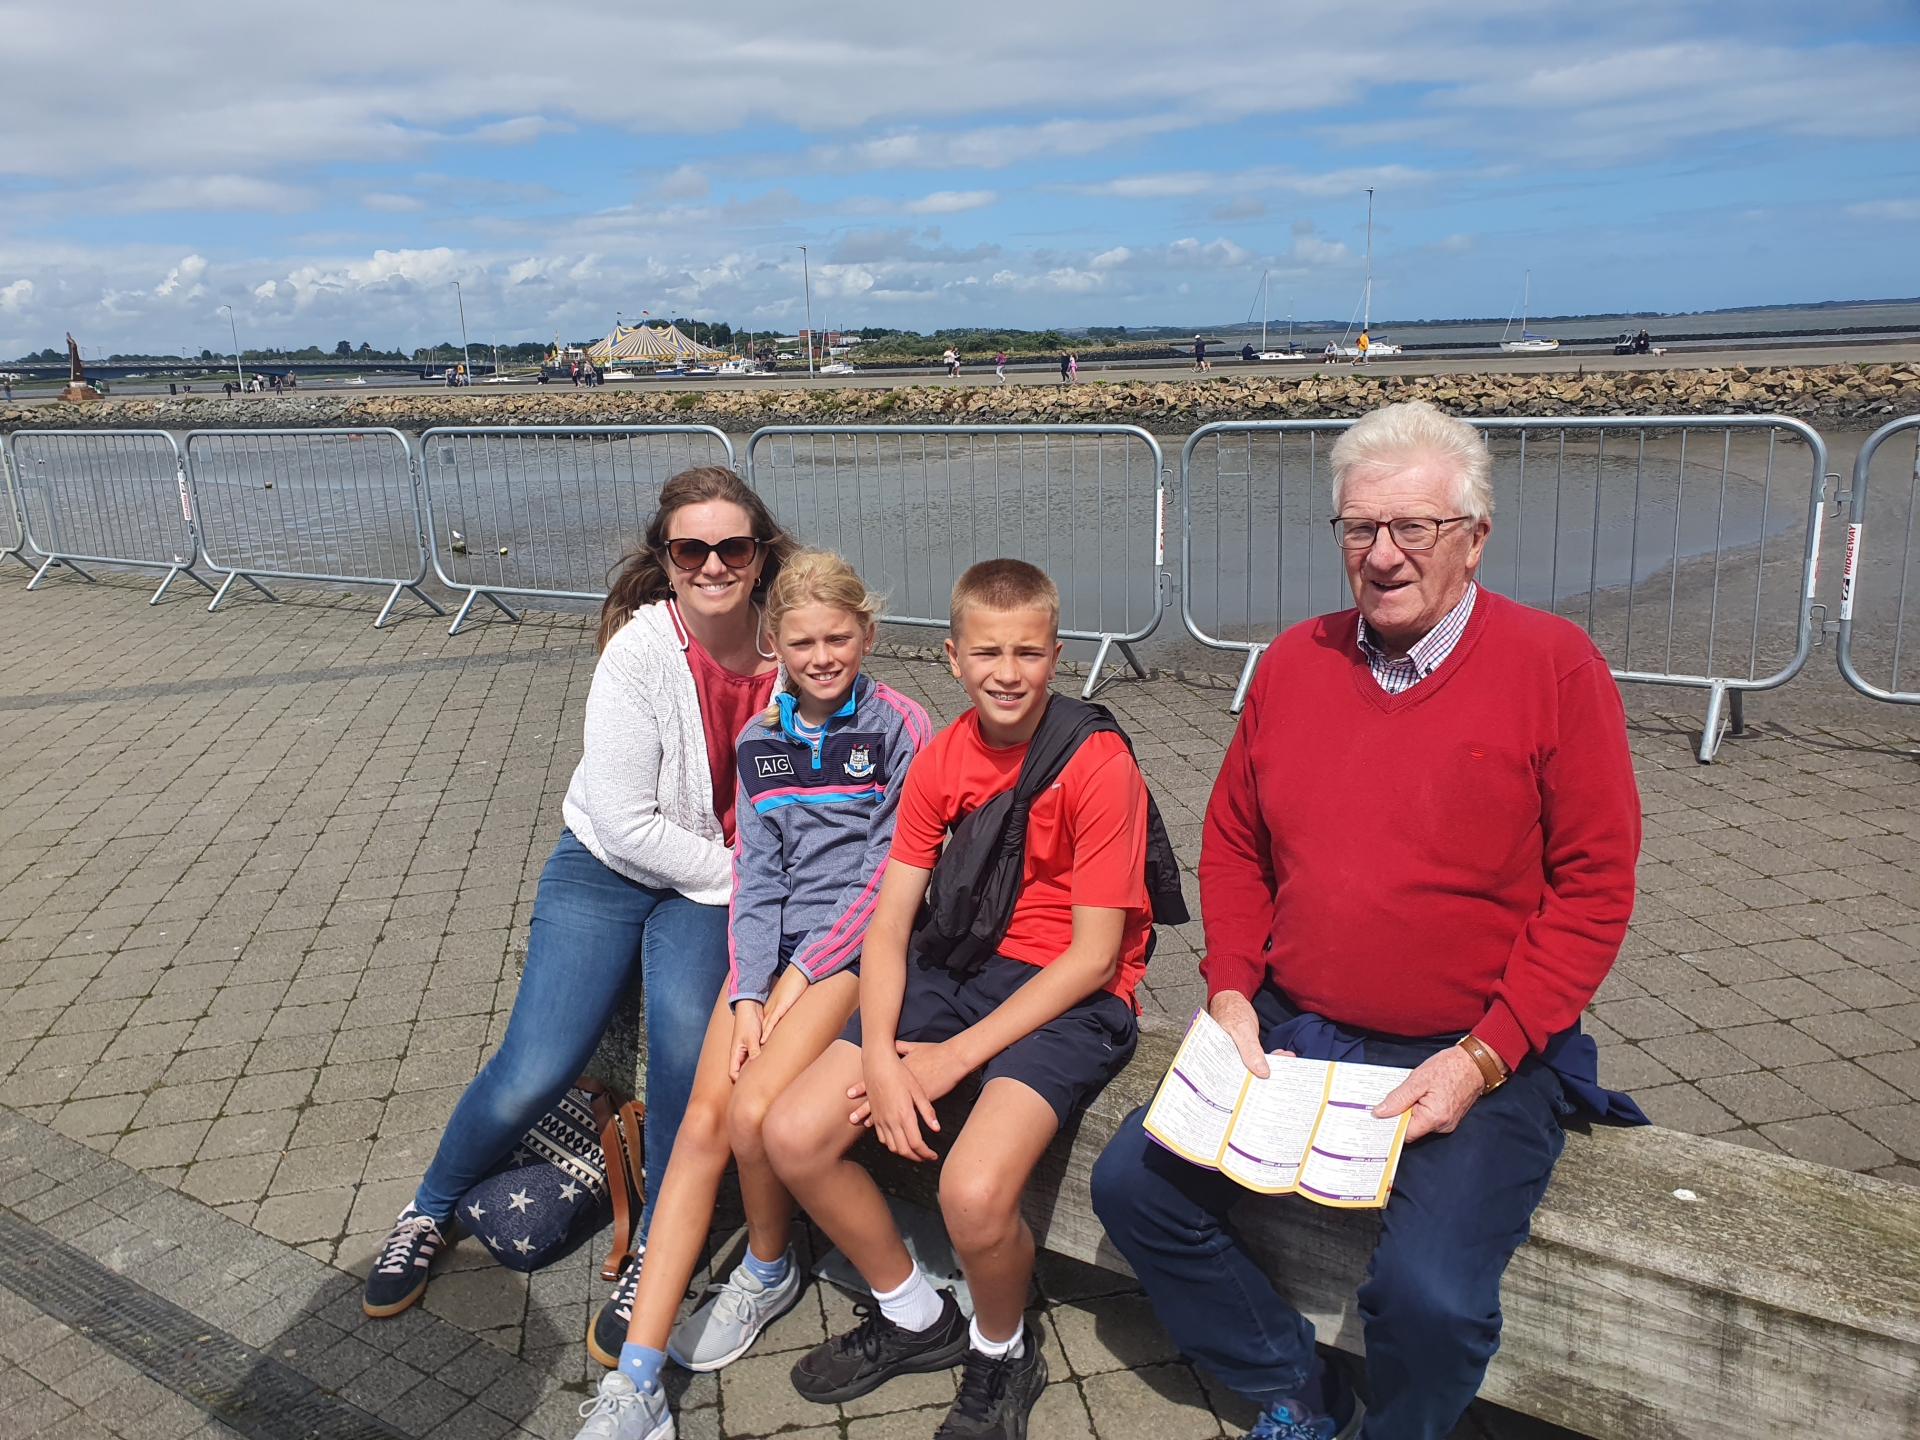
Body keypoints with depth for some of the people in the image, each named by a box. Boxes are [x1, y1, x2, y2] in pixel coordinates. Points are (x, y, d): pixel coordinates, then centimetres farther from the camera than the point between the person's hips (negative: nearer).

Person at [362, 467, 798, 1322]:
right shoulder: (640, 651, -19)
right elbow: (626, 824, -19)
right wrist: (735, 873, -17)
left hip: (718, 885, 1)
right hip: (609, 868, -1)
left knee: (685, 1028, -27)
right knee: (533, 1073, -10)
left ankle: (657, 1244, -1)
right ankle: (432, 1207, 25)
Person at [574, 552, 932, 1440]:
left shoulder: (900, 728, -5)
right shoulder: (759, 740, 10)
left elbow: (887, 874, -8)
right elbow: (755, 874, 6)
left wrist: (801, 979, -10)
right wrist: (747, 994, -7)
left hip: (855, 944, -4)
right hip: (771, 944, 4)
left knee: (753, 1110, -22)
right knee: (702, 1120, -12)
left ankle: (770, 1271, 11)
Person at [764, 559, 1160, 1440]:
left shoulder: (1098, 763, -15)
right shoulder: (939, 761, 3)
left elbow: (1093, 954, -15)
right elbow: (886, 925, 1)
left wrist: (958, 1055, -16)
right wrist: (880, 1056, -16)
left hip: (1073, 994, -6)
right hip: (959, 968, 6)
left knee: (973, 1194, -29)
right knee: (792, 1136, -8)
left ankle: (1002, 1352, 8)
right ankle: (915, 1316, 18)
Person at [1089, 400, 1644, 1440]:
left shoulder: (1553, 665, -7)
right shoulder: (1293, 662, 6)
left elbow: (1594, 888, -8)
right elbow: (1232, 843, 12)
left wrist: (1481, 1061, -14)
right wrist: (1232, 992, -2)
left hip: (1478, 1060, -4)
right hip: (1288, 1033, 5)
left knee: (1429, 1296, -24)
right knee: (1133, 1187, -5)